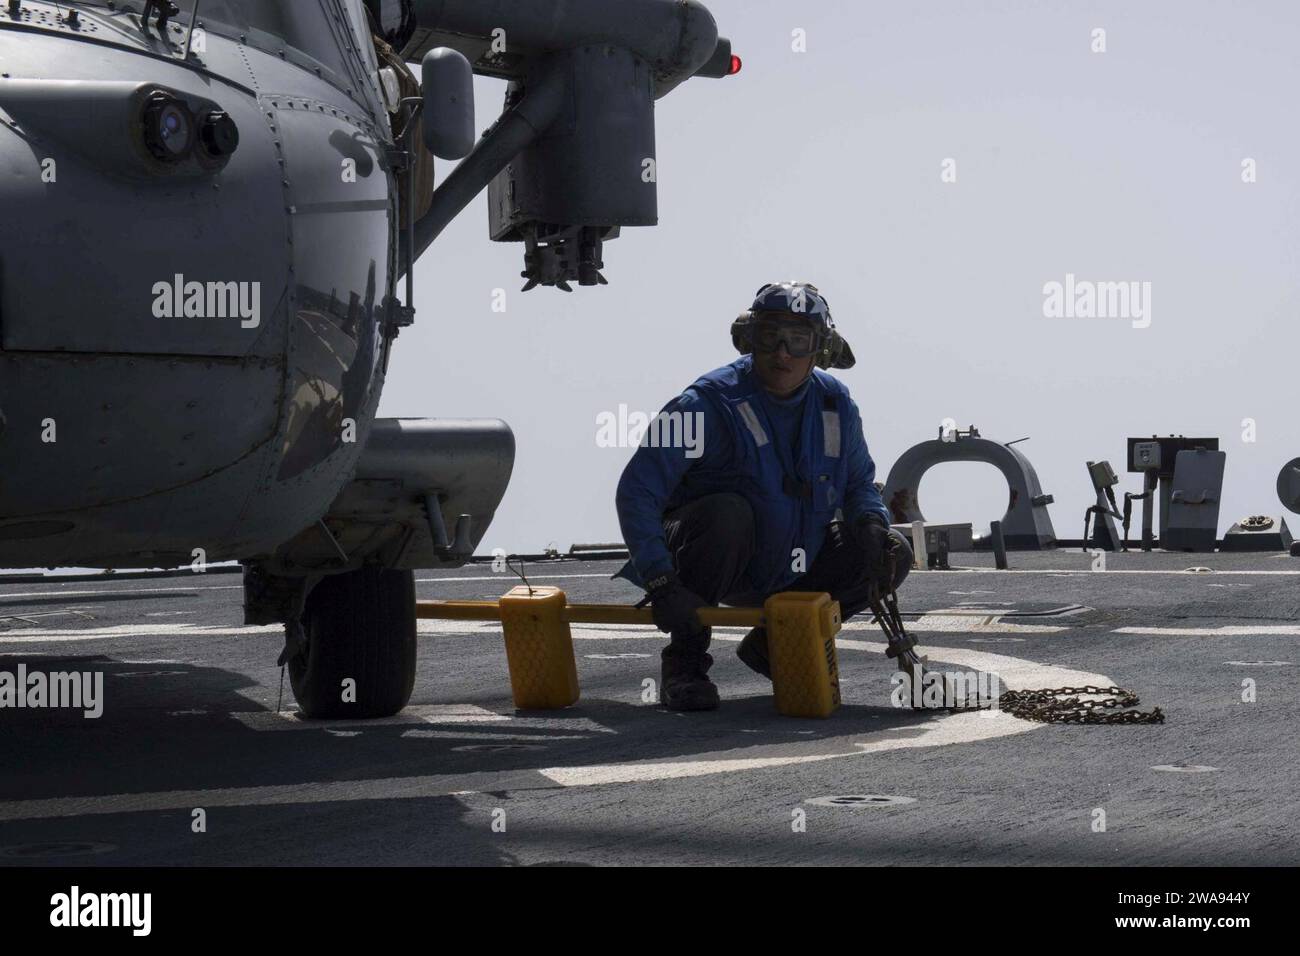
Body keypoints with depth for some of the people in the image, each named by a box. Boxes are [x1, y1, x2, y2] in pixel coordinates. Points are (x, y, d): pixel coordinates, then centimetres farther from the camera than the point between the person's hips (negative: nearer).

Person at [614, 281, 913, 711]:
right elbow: (637, 491, -26)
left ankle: (773, 642, 8)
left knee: (893, 554, -7)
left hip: (789, 570, 5)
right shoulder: (710, 401, -21)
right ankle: (684, 662, -20)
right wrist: (661, 585, -36)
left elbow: (860, 483, 13)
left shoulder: (835, 404, -3)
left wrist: (871, 523, -13)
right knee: (727, 512, -37)